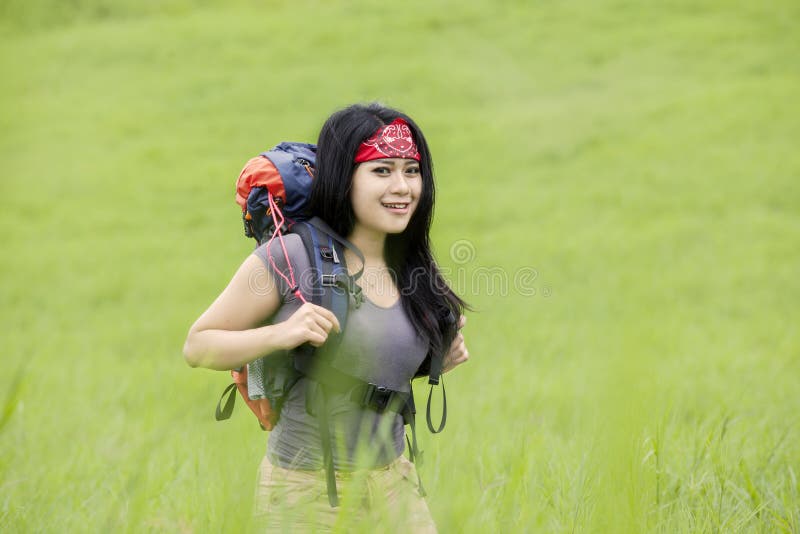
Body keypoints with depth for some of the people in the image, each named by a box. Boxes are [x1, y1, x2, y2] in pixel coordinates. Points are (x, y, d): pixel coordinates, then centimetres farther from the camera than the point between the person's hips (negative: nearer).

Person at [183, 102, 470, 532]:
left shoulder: (409, 270, 5)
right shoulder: (289, 258, -13)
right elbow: (197, 346, -9)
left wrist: (440, 361, 2)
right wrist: (281, 333, -24)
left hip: (394, 481, 5)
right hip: (306, 489, -5)